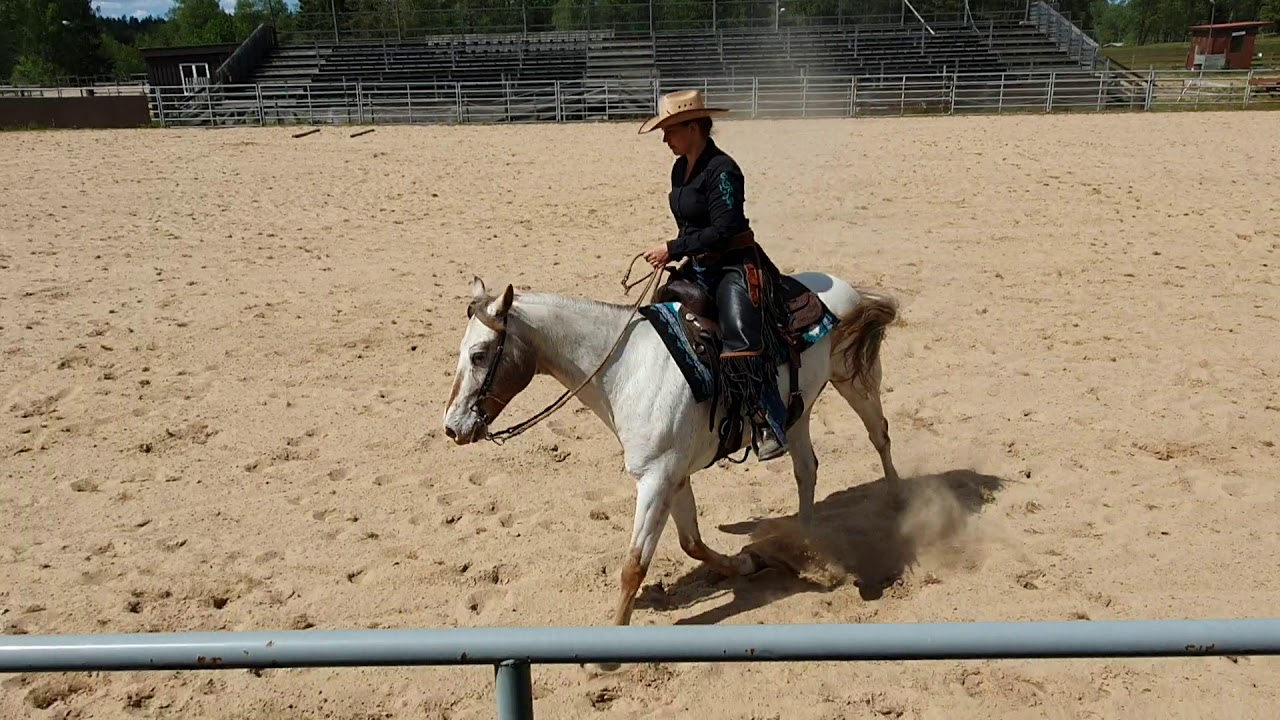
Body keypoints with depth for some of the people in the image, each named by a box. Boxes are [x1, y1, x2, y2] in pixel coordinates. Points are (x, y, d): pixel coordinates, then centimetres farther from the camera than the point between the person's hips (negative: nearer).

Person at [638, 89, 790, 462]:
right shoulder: (681, 169, 11)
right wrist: (675, 253, 6)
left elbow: (723, 230, -22)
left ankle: (771, 427, -13)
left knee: (742, 347, -25)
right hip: (700, 269, 10)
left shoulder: (721, 170, -16)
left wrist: (673, 248, -19)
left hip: (736, 267, -10)